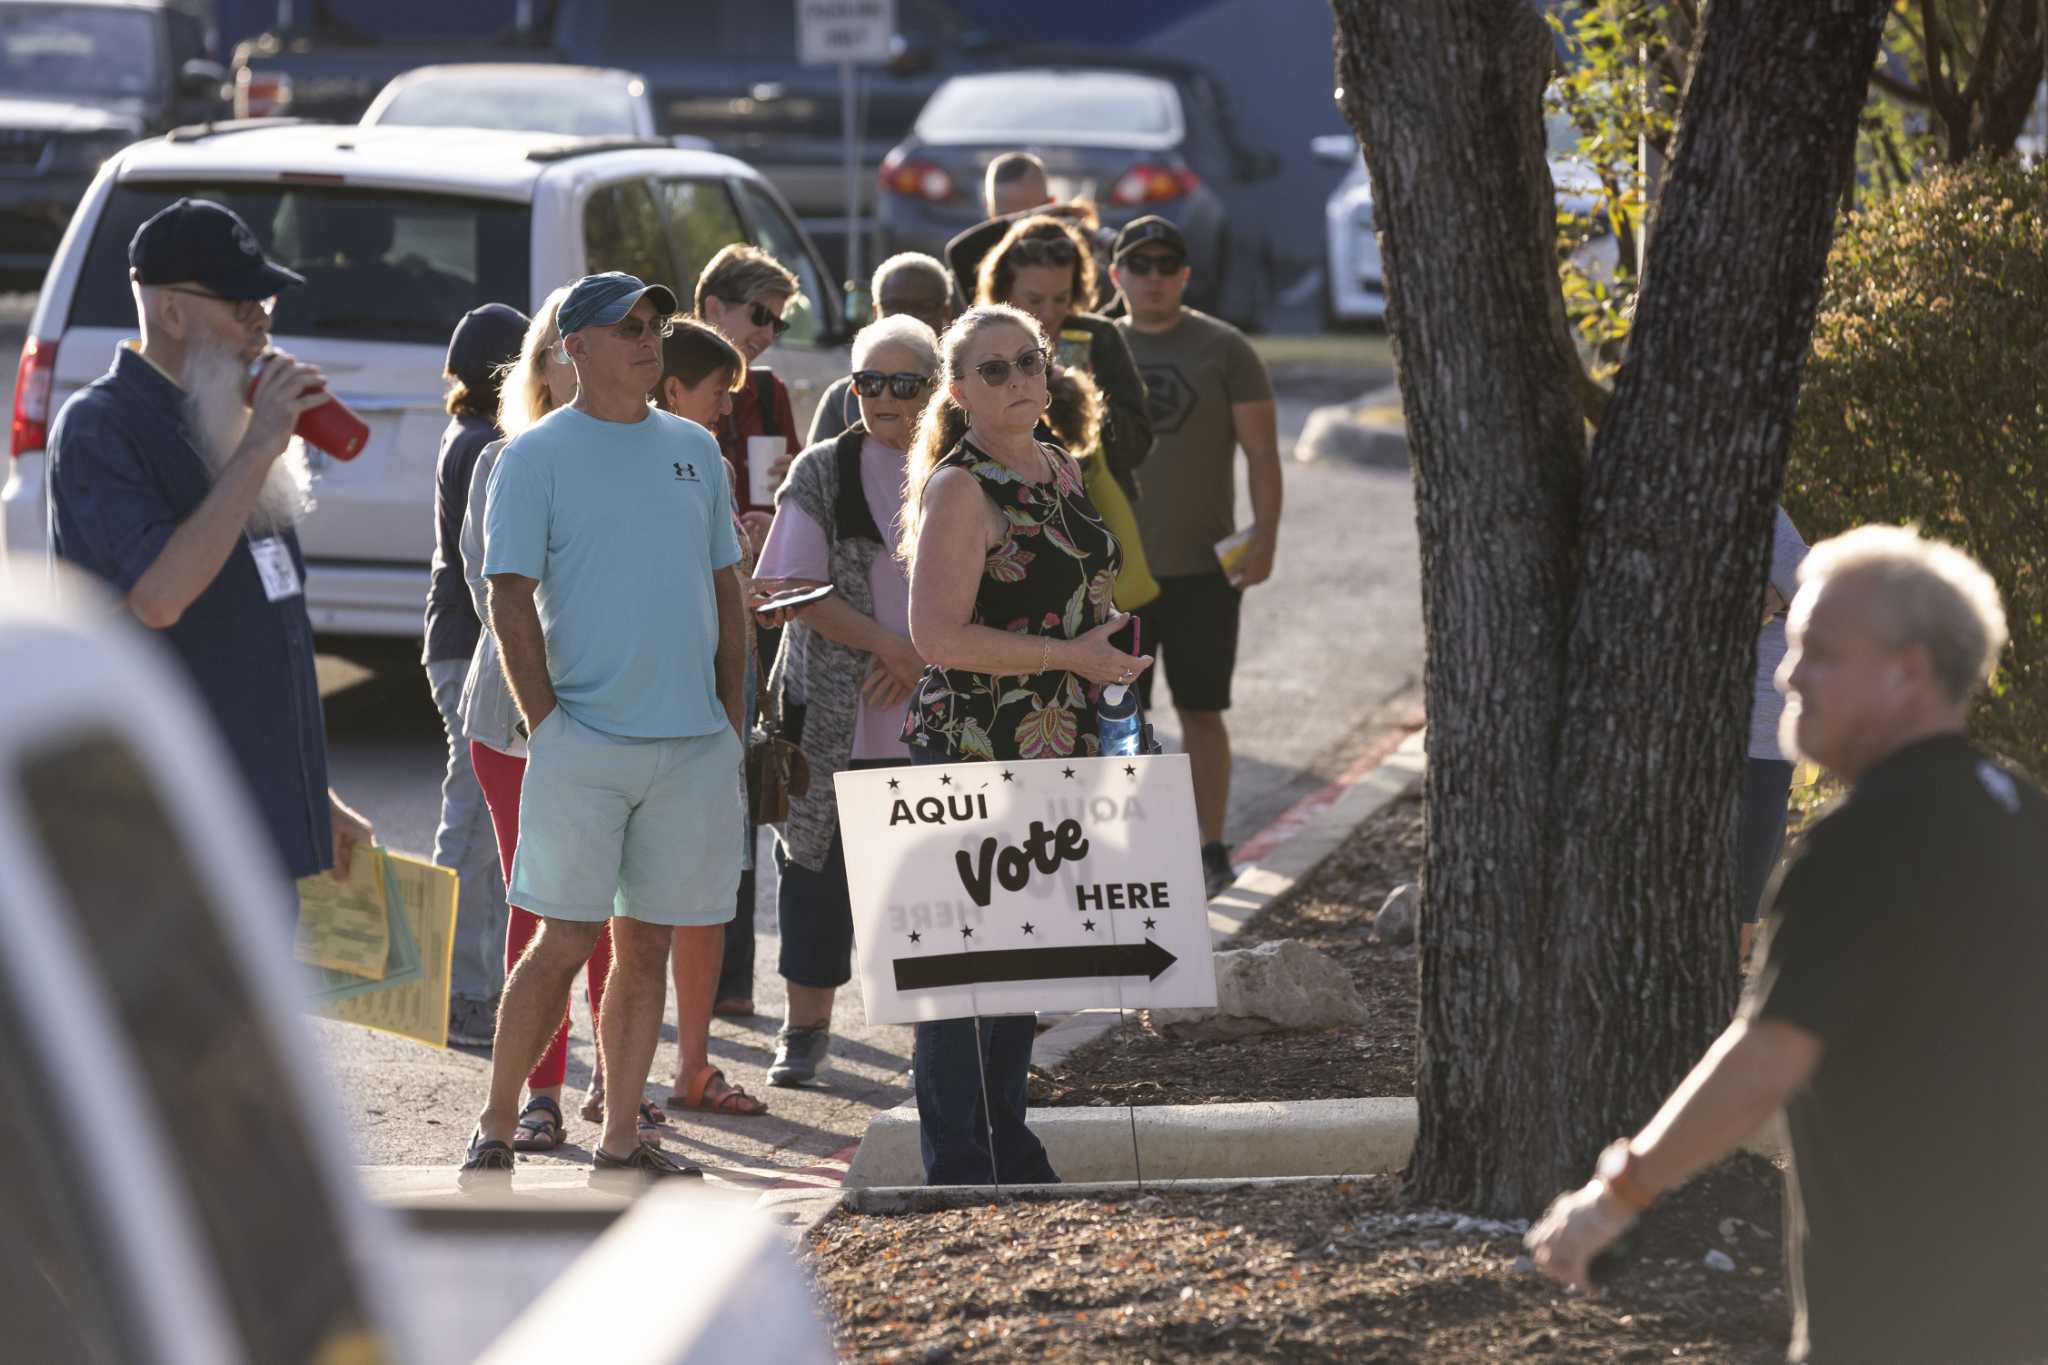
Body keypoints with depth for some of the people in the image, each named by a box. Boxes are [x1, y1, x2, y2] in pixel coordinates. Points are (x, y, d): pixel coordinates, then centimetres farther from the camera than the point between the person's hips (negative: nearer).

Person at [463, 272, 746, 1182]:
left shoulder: (694, 450, 14)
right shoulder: (536, 456, -2)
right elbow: (510, 599, -5)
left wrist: (730, 721, 10)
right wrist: (545, 724, -11)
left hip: (693, 745, 5)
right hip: (584, 743, -5)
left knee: (646, 944, 7)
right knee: (567, 940, -7)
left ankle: (620, 1140, 13)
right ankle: (494, 1132, 3)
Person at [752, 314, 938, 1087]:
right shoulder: (823, 473, 2)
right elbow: (793, 587, -5)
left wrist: (921, 659, -9)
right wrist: (886, 644, -13)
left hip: (933, 719, 1)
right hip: (833, 712, -1)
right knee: (819, 860, 4)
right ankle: (806, 1028, 15)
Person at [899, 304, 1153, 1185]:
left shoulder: (1062, 470, 13)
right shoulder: (959, 489, -13)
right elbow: (938, 637, -20)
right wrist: (1072, 655, -18)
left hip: (1055, 752, 8)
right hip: (971, 755, -8)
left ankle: (1008, 1149, 24)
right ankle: (957, 1166, 0)